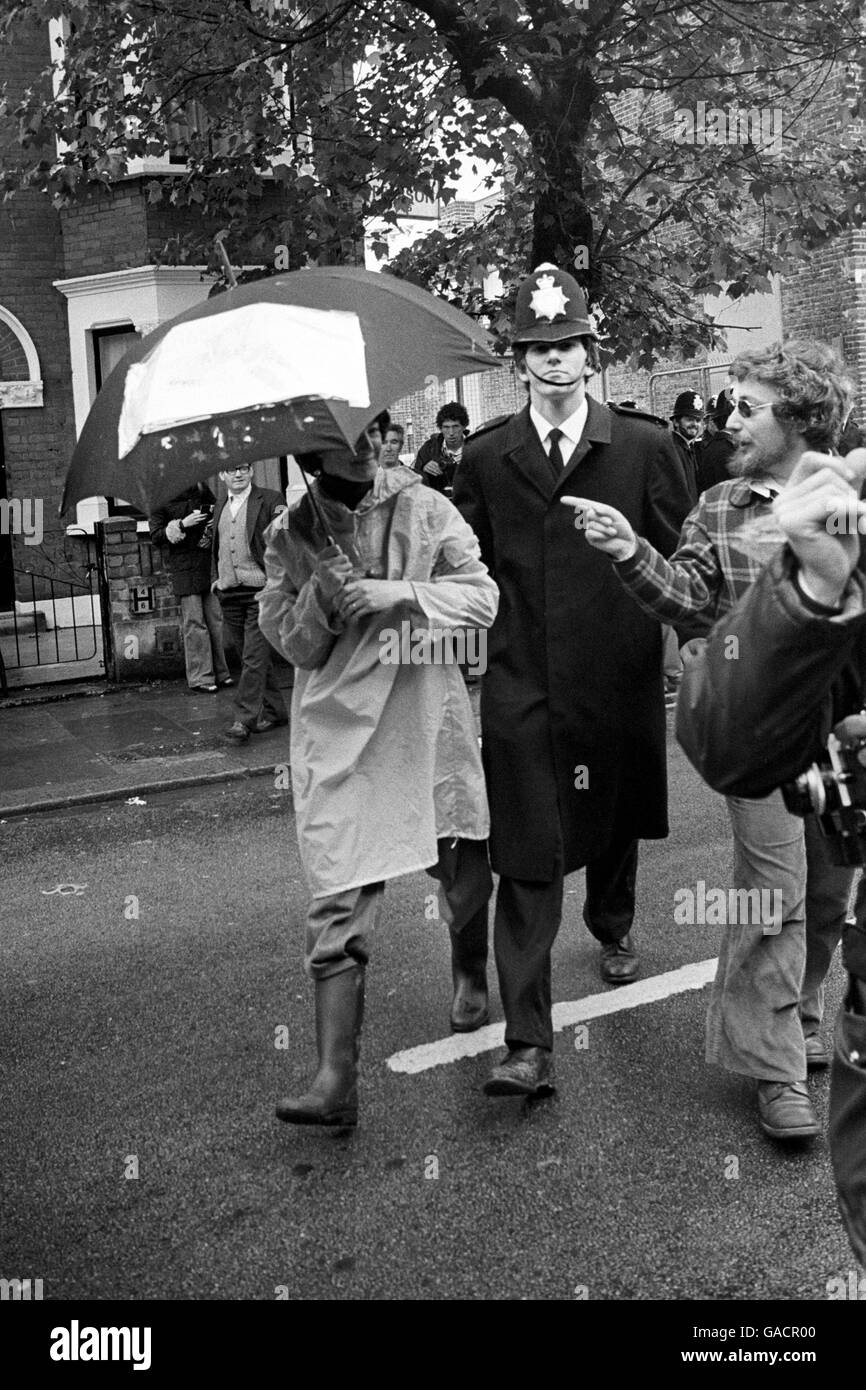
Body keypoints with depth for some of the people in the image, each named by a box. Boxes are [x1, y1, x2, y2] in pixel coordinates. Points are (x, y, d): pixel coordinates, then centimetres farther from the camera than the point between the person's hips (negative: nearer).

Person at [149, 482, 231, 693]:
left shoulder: (201, 490, 13)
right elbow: (156, 536, -6)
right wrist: (182, 525, -18)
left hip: (209, 565, 5)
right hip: (184, 568, -5)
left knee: (215, 619, 6)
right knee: (194, 622, -4)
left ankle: (219, 672, 15)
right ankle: (199, 677, 1)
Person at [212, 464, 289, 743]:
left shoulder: (270, 500, -1)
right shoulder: (220, 508, 18)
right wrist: (215, 578, 15)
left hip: (260, 591, -6)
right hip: (229, 594, 6)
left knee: (255, 657, -9)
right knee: (250, 658, 11)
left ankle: (244, 719, -9)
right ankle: (274, 712, 22)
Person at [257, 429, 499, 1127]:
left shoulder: (423, 507, 1)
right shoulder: (290, 537, 4)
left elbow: (483, 598, -4)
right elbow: (294, 648, 4)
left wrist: (401, 593, -17)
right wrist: (322, 594, -15)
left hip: (430, 722, 1)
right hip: (340, 736, -1)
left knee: (466, 875, 14)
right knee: (338, 903, -8)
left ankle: (471, 975, 48)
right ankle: (336, 1078, -7)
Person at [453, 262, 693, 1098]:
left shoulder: (644, 448, 1)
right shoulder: (484, 458, 4)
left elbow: (681, 560, 2)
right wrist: (482, 635, 1)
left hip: (619, 680, 1)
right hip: (520, 687, -1)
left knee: (616, 820, 22)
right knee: (526, 861, -6)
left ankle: (613, 928, 54)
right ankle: (528, 1045, -3)